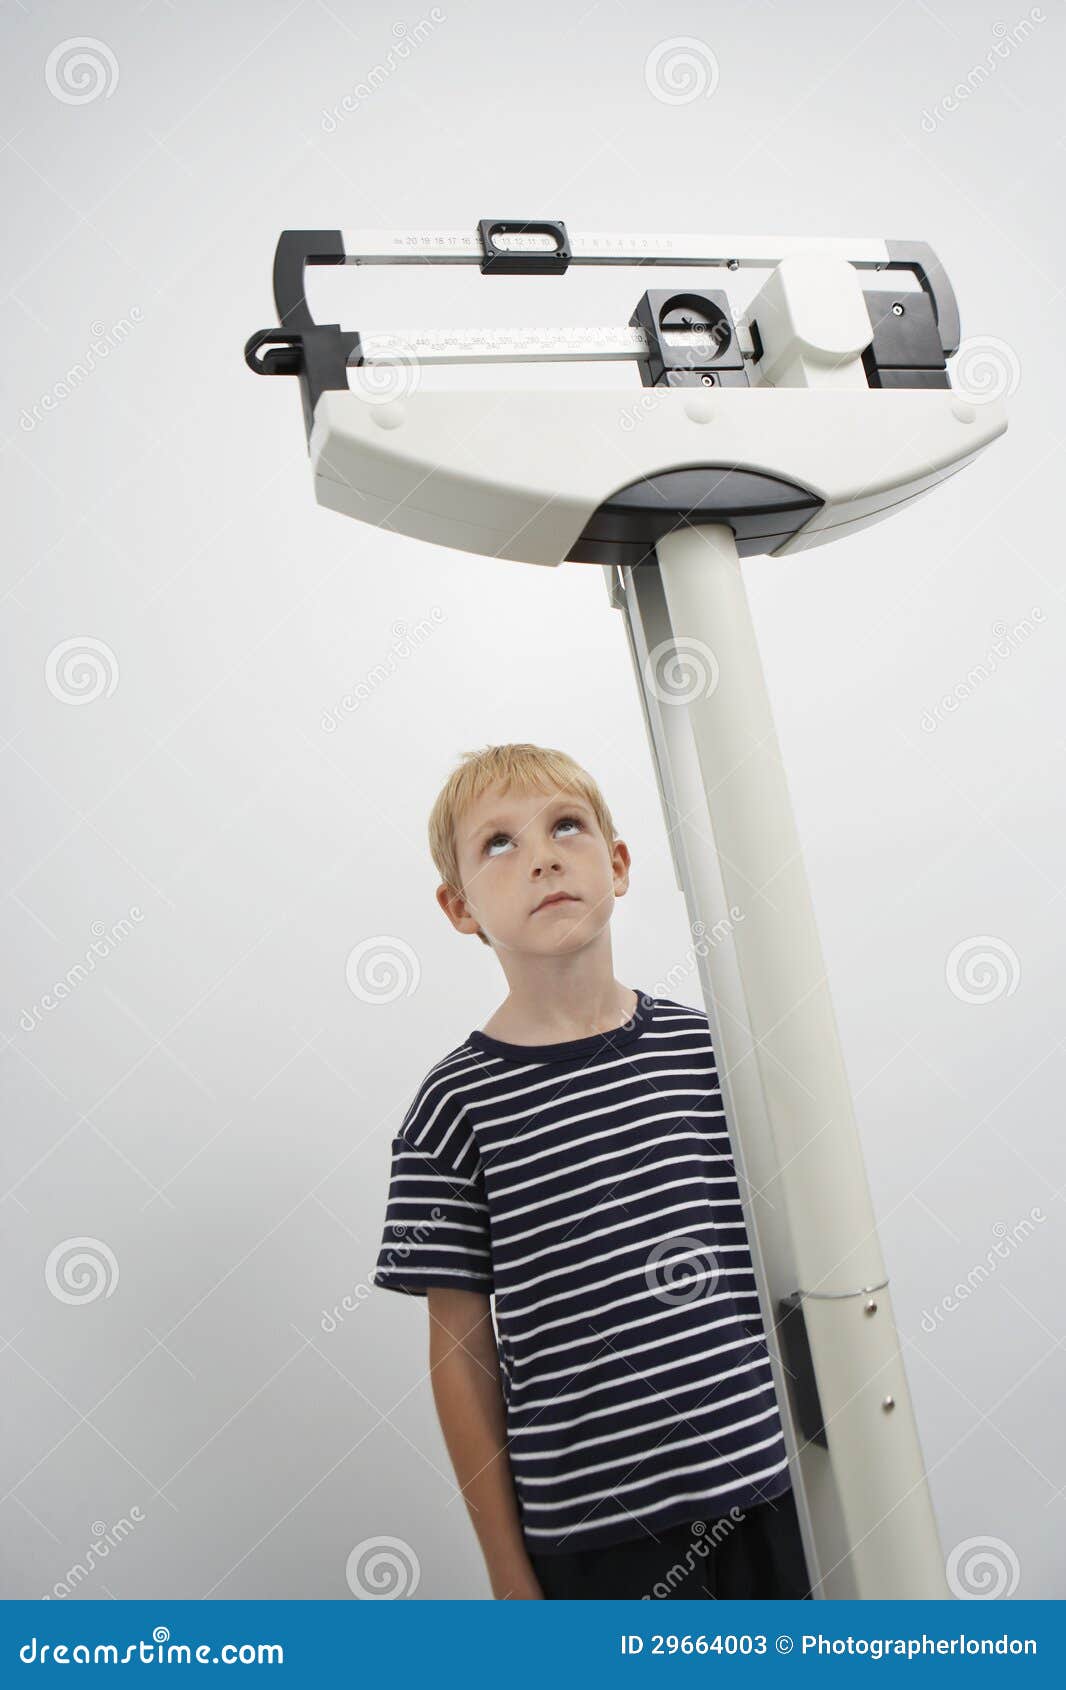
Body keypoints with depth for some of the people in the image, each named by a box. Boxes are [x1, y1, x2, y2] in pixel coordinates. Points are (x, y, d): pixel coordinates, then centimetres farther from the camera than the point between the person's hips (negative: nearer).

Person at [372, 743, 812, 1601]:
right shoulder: (457, 1104, -10)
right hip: (592, 1527, -2)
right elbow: (462, 1348, -4)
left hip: (765, 1482, 3)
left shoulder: (704, 1048, -2)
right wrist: (507, 1564, 0)